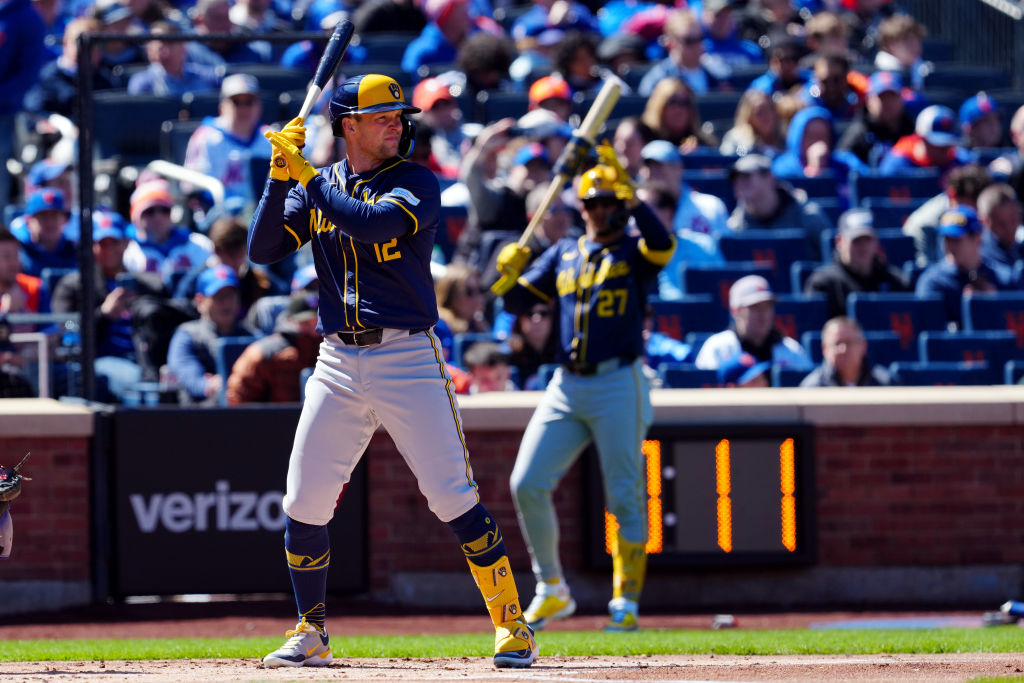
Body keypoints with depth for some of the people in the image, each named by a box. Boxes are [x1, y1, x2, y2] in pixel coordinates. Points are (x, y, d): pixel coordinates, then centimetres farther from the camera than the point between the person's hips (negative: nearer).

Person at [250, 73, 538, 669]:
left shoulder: (416, 184, -2)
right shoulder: (317, 187, 11)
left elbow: (371, 223, -21)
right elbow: (263, 251, 2)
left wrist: (308, 178, -14)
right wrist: (281, 176, -8)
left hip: (408, 359, -4)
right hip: (338, 366, 4)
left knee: (454, 497, -9)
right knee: (304, 506, 2)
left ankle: (512, 626, -2)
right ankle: (310, 635, 17)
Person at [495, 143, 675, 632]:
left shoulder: (634, 251, 1)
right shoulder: (564, 254, 16)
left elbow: (662, 245, -23)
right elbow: (518, 301, 14)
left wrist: (628, 196, -29)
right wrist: (509, 274, -8)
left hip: (619, 385, -5)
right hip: (567, 386, 5)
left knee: (625, 498, -4)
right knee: (527, 485, -3)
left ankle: (626, 602, 1)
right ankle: (552, 590, 10)